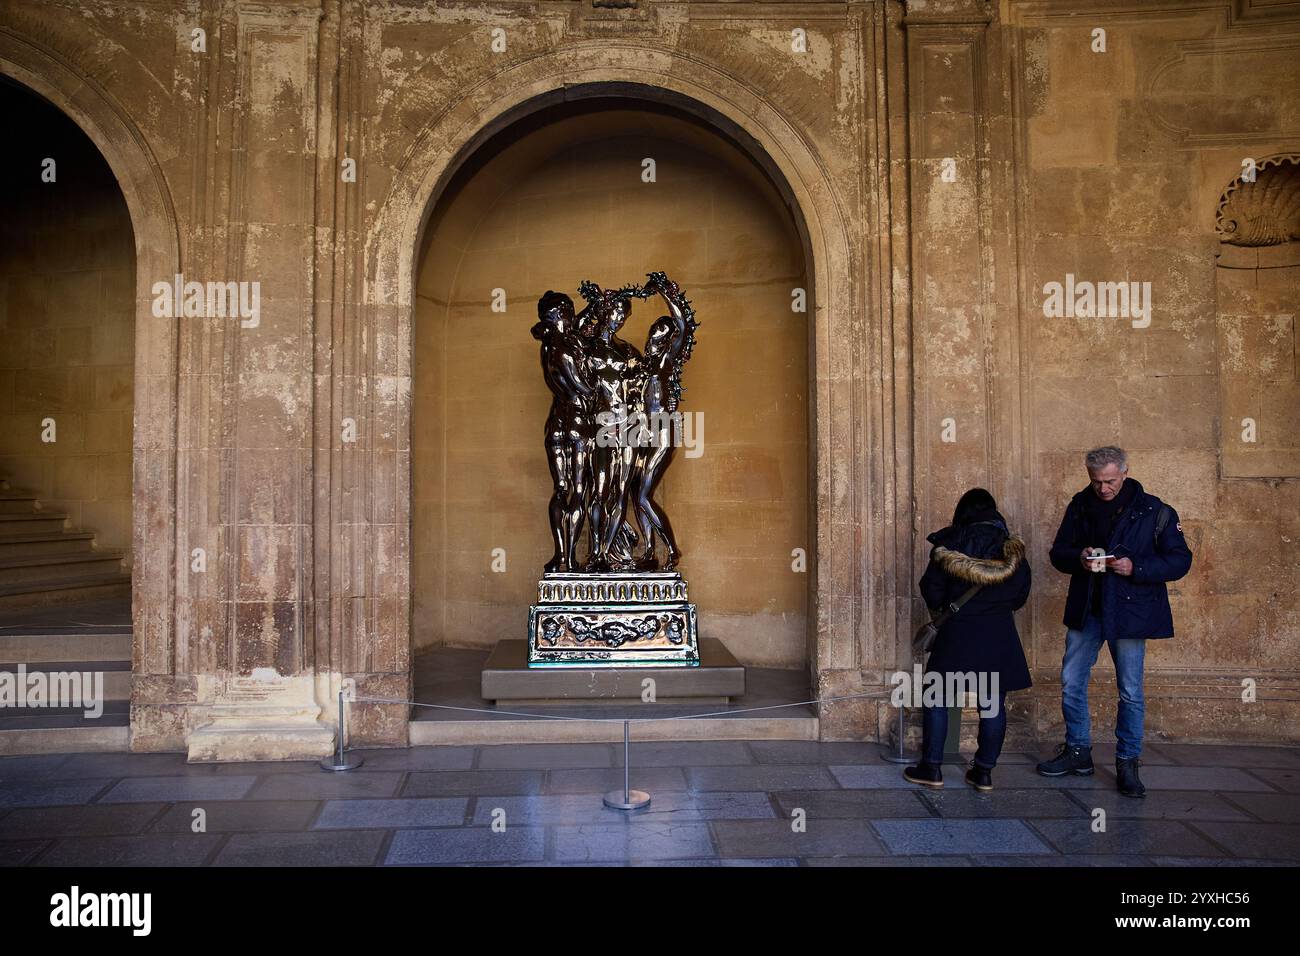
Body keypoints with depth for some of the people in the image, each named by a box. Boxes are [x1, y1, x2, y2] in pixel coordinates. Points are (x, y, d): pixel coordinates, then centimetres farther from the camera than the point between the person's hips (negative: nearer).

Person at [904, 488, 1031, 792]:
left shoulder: (949, 545, -6)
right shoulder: (1012, 549, 2)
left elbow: (932, 590, -5)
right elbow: (1020, 596, 7)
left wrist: (940, 609, 15)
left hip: (956, 633, -2)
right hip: (1000, 636, 3)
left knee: (936, 699, 7)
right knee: (993, 704, 10)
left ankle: (931, 768, 9)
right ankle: (984, 772, 15)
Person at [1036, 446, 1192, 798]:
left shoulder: (1155, 512, -5)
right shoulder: (1080, 506, 5)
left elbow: (1180, 560, -4)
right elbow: (1058, 553, 10)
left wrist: (1136, 568, -19)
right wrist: (1078, 558, -13)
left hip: (1130, 612, -4)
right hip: (1085, 610, 4)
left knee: (1130, 692, 4)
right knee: (1072, 683, 9)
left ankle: (1128, 763, 18)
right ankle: (1078, 750, 24)